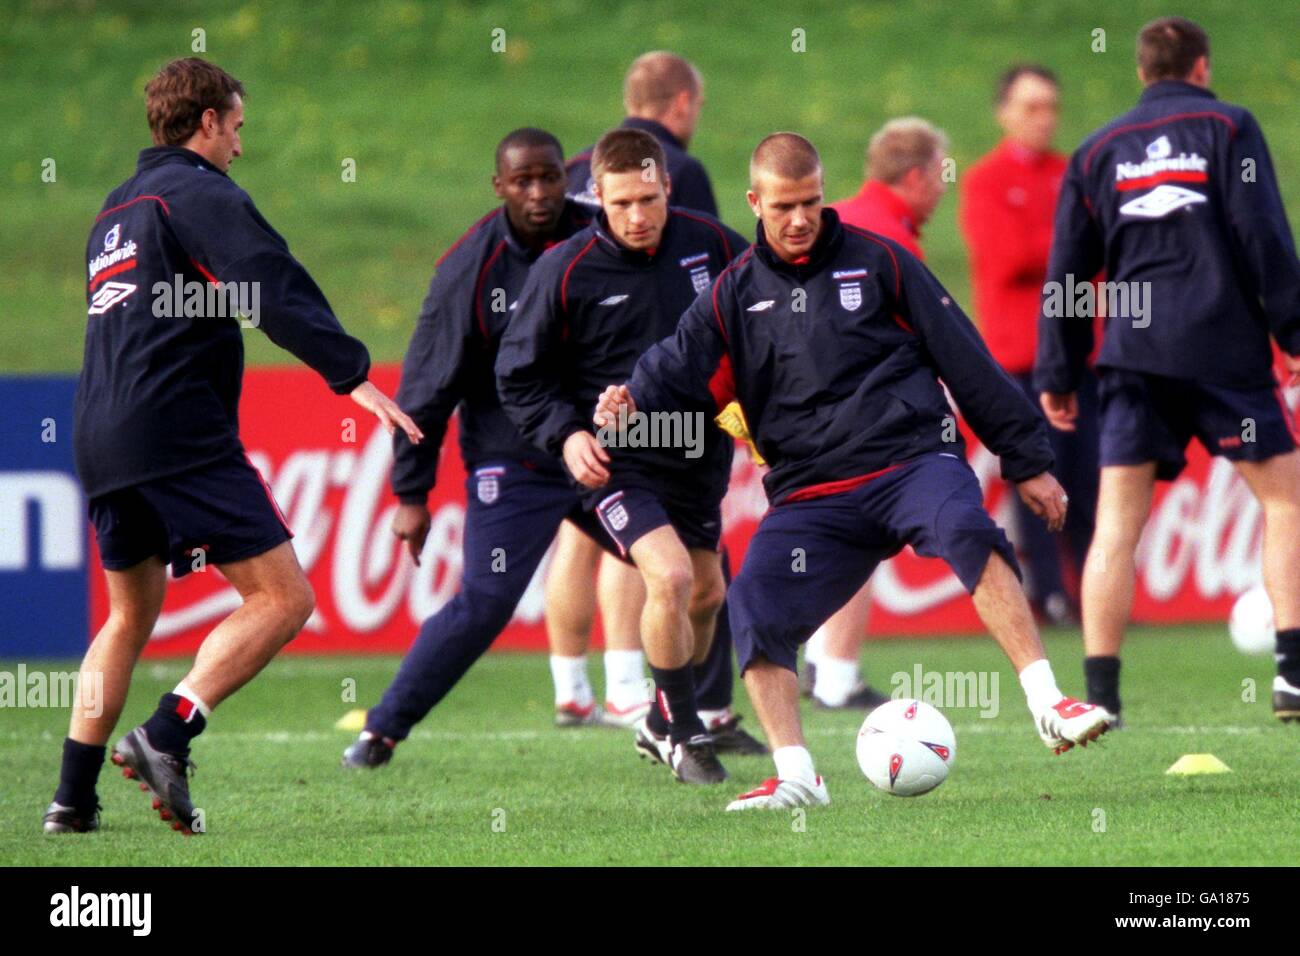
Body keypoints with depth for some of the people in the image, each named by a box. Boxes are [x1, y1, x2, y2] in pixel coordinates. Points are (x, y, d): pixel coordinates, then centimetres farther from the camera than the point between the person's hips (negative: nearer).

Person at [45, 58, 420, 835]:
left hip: (100, 442, 9)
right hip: (179, 435, -9)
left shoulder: (116, 212, 25)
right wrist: (350, 373, -22)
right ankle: (165, 739, -20)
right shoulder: (200, 193, -3)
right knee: (283, 598, -7)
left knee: (131, 618, 22)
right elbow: (273, 289, -17)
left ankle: (75, 796, 15)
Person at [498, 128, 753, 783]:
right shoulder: (565, 272, -14)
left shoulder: (711, 244, -4)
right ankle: (682, 733, -4)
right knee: (670, 575, -23)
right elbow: (519, 375, -4)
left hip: (698, 453, 5)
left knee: (706, 593, 16)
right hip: (617, 461, -5)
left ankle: (661, 723, 40)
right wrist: (565, 434, -17)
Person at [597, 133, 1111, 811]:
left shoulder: (877, 262, 7)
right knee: (753, 609, -19)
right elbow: (681, 368, 10)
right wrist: (633, 401, -15)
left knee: (966, 531, -34)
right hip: (810, 496, 3)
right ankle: (795, 776, -13)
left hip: (913, 458, -3)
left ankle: (1049, 708, -36)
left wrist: (1026, 461, 11)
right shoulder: (737, 294, 14)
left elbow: (965, 359, 10)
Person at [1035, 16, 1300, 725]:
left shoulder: (1097, 150, 14)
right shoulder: (1227, 127, 4)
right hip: (1225, 347, -3)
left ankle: (1099, 693, -7)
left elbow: (1066, 271, 12)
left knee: (1116, 525, 1)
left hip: (1132, 354, 3)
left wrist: (1057, 375, 14)